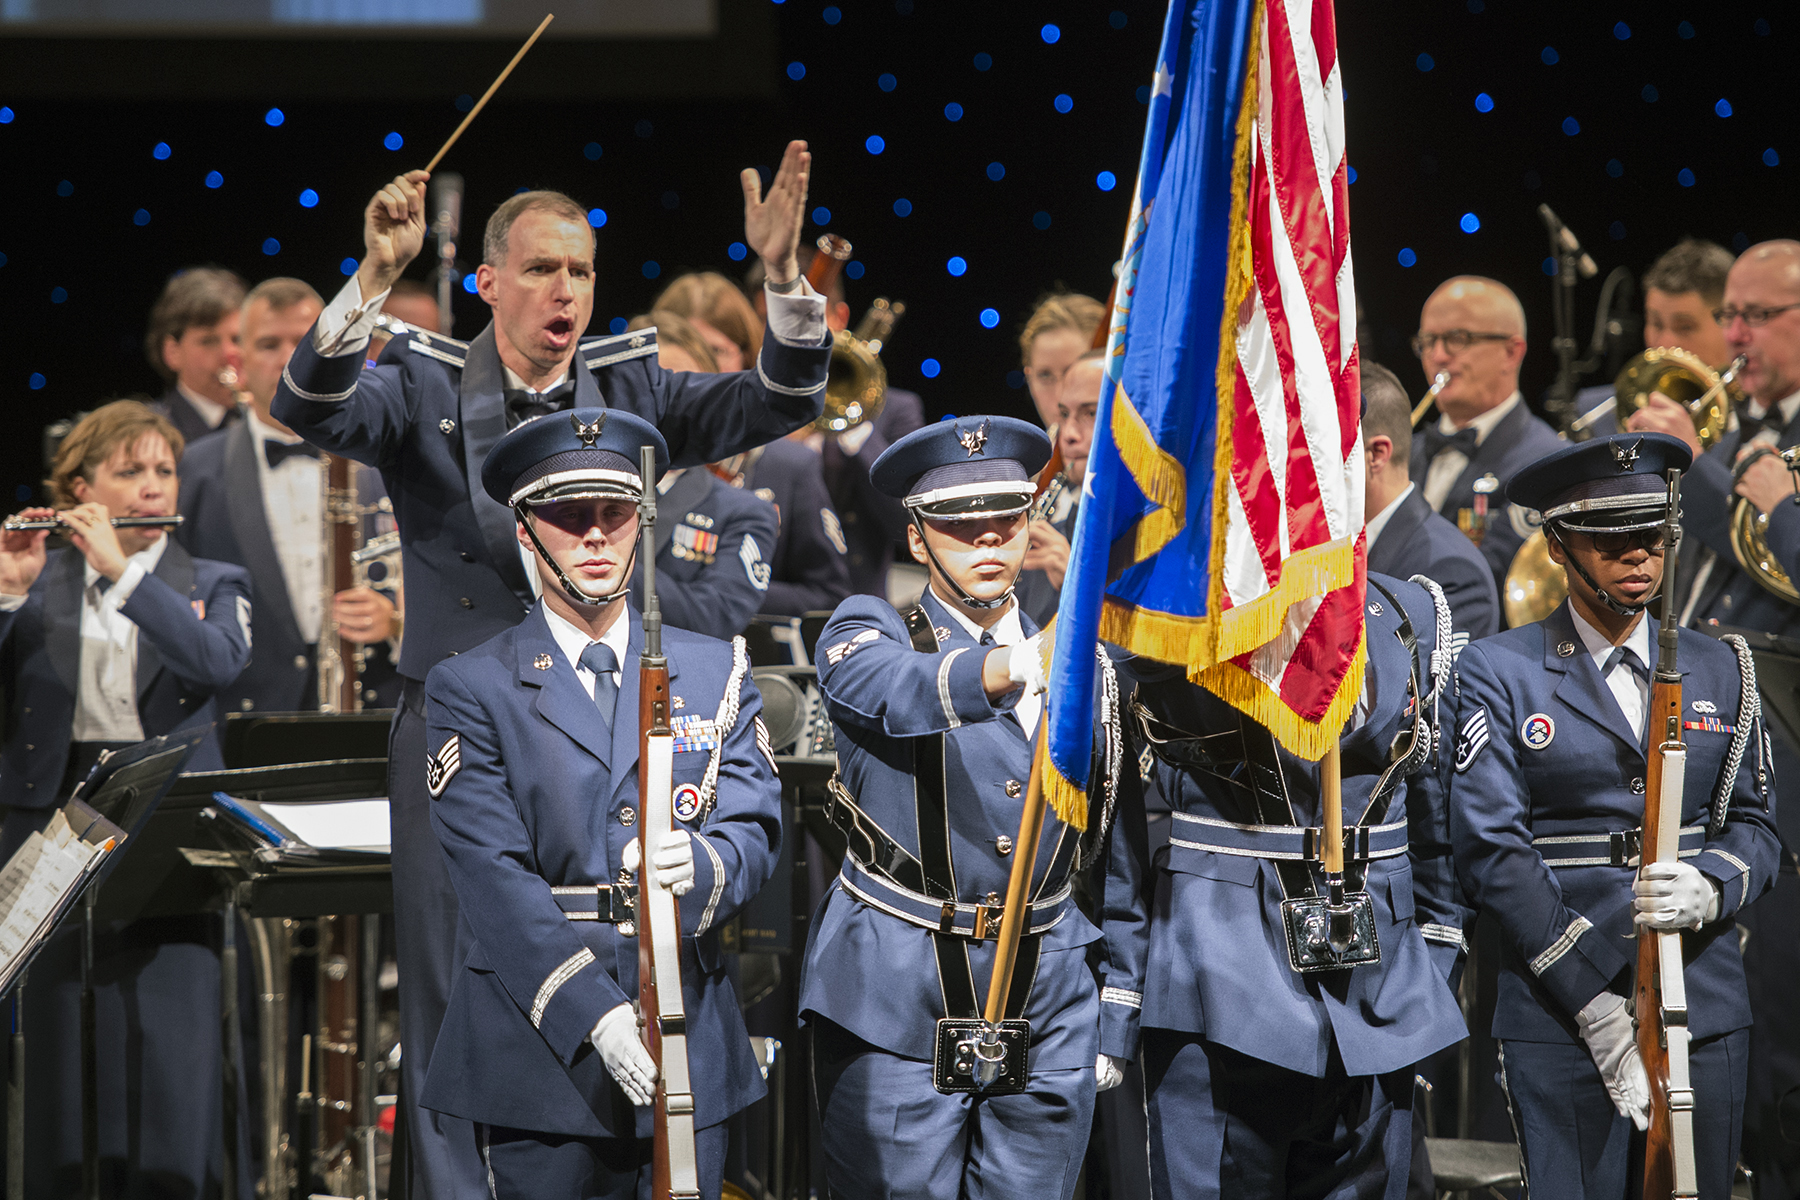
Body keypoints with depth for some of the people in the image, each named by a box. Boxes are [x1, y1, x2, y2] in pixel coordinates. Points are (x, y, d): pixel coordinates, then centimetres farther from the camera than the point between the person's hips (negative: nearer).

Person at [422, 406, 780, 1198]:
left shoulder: (715, 673, 13)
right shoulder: (470, 689, 3)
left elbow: (754, 832, 3)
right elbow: (493, 879, -8)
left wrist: (699, 865, -23)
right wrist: (595, 1015, -21)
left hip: (688, 1057, 2)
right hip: (536, 1052, -2)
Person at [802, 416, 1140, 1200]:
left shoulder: (1088, 668, 11)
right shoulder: (868, 635, -2)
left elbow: (1119, 856, 17)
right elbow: (896, 693, -27)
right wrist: (1001, 672, -47)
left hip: (1048, 1009, 3)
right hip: (894, 1003, -3)